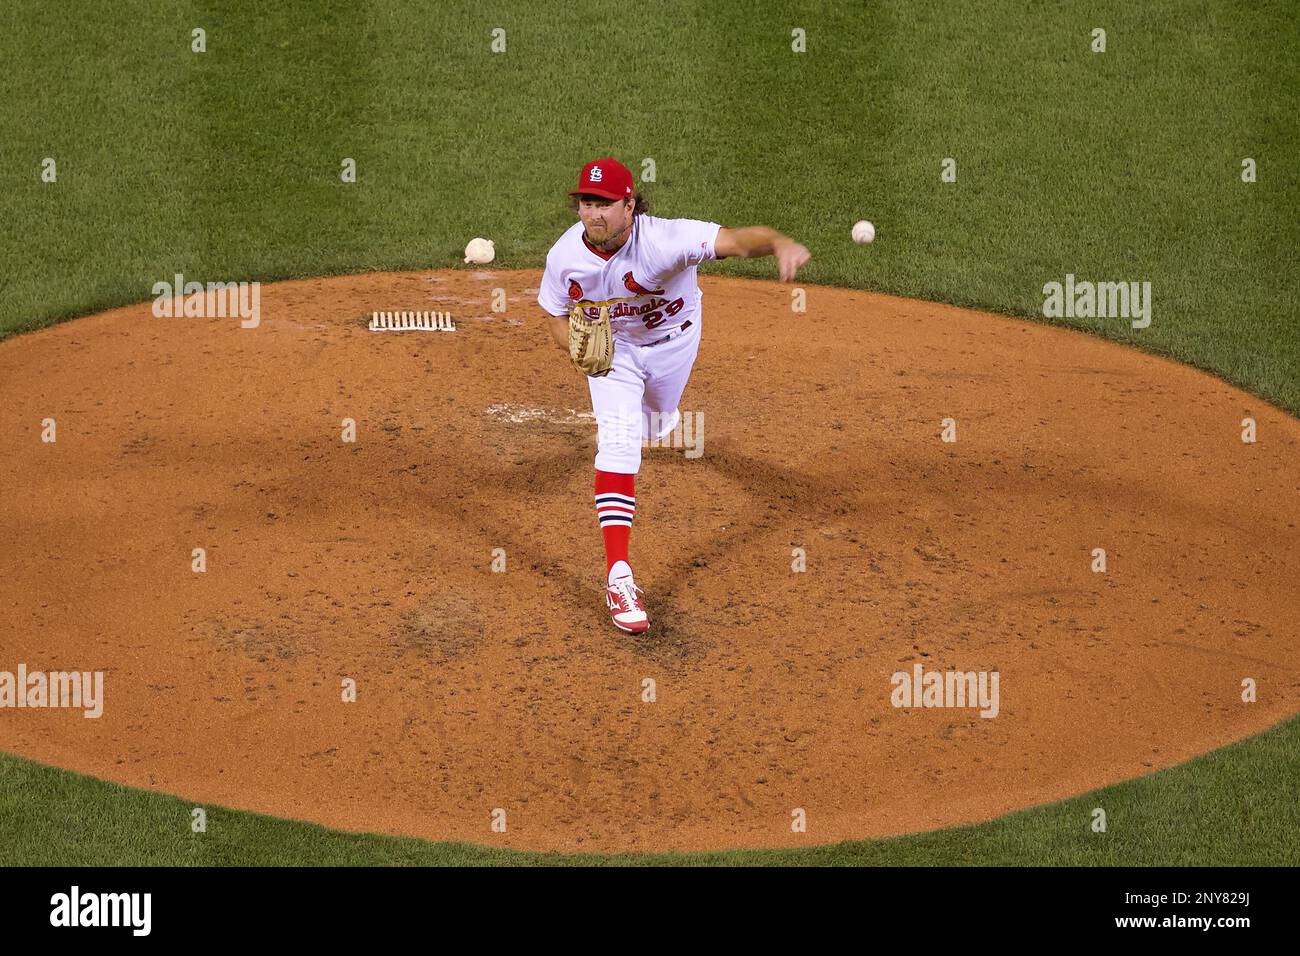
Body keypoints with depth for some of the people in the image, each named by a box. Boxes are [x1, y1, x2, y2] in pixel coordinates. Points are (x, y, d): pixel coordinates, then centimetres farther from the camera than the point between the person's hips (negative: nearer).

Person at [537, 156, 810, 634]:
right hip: (610, 345, 0)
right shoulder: (565, 255, -28)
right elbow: (554, 312, -8)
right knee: (618, 443, -19)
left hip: (672, 338, 0)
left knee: (654, 426, 26)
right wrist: (574, 346, -31)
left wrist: (780, 243, -81)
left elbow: (736, 238, -59)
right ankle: (618, 576, -24)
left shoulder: (663, 239, -43)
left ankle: (658, 414, 70)